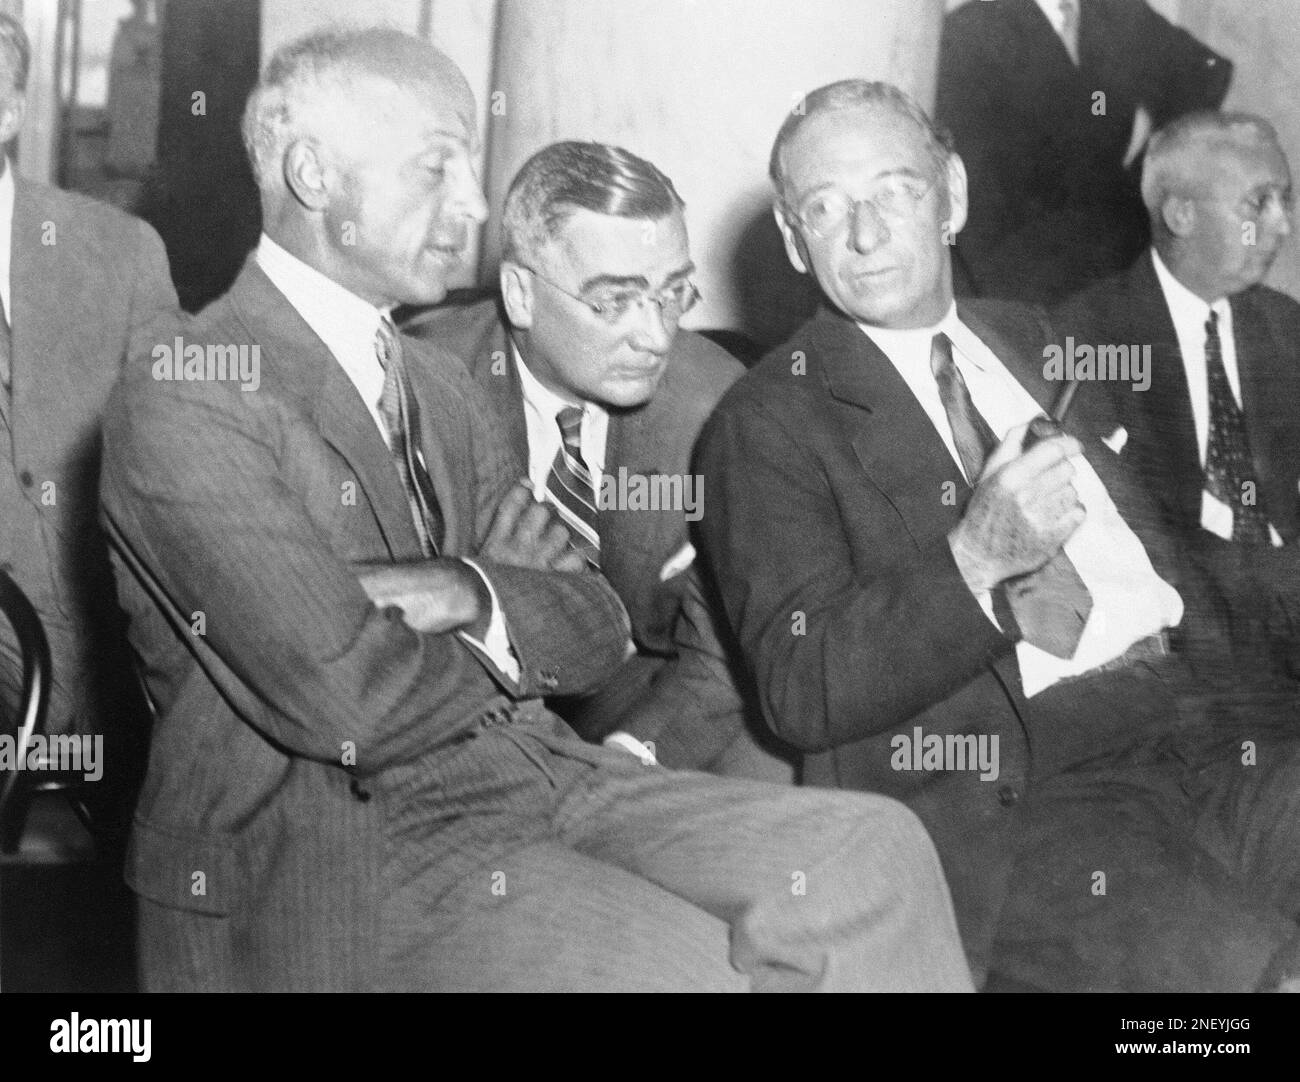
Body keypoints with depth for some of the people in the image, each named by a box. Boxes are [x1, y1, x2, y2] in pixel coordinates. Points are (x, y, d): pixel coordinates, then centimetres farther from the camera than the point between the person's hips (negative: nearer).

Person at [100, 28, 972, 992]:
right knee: (706, 971, -26)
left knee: (870, 852, -10)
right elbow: (345, 701, -20)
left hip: (529, 770, 8)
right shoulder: (179, 407, -10)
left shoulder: (442, 389, 17)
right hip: (329, 846, -7)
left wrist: (466, 593, -13)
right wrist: (515, 653, 0)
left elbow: (596, 625, 9)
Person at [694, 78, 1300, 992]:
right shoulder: (766, 424, 2)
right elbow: (800, 691, -9)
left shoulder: (1035, 343, 20)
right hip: (997, 785, -5)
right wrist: (973, 563, -21)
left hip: (1190, 717, 6)